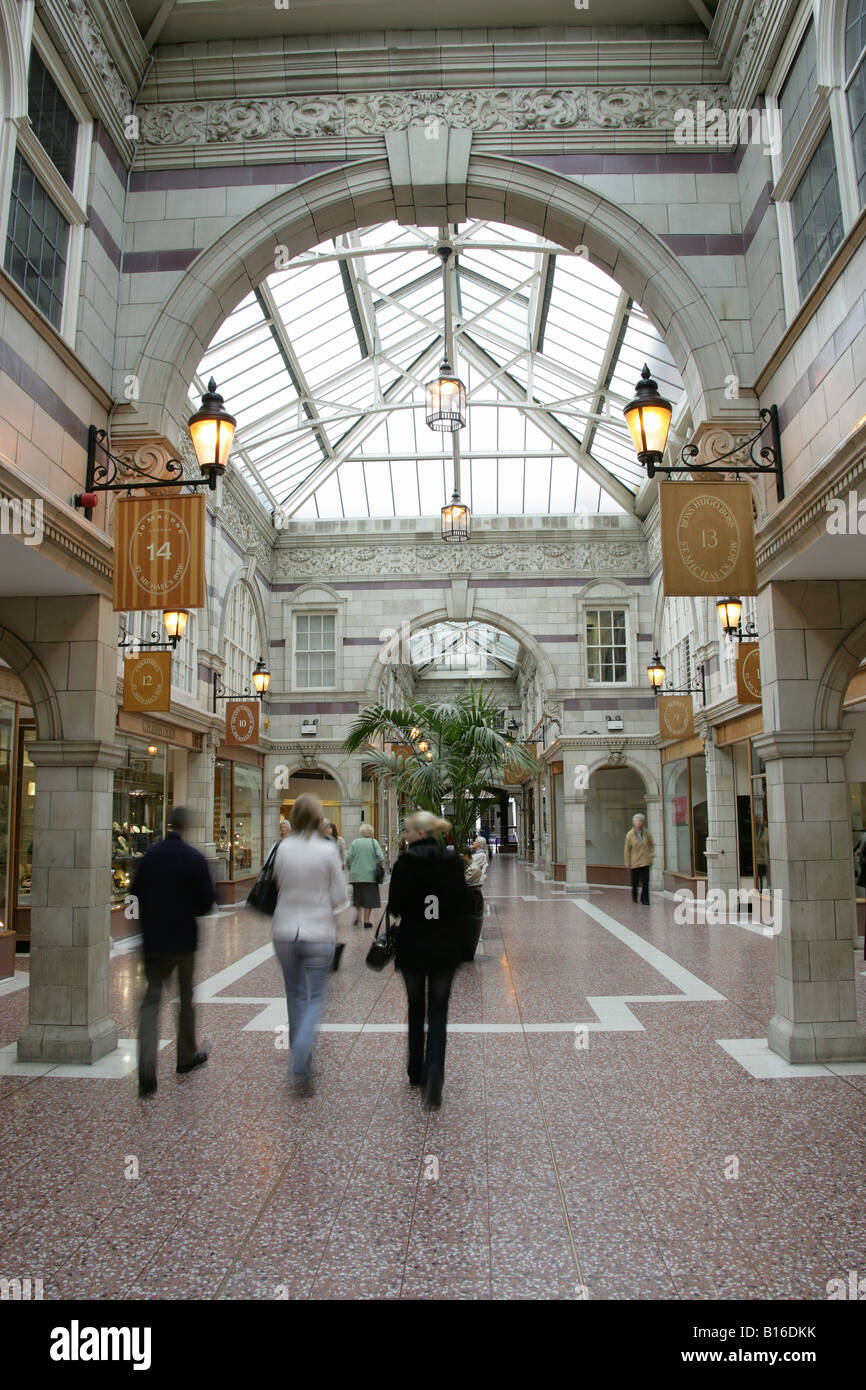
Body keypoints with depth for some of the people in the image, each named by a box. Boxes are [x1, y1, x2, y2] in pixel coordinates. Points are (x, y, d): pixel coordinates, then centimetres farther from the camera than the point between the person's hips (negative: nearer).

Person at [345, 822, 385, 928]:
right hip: (370, 875, -2)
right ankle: (366, 920, 5)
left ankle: (357, 913, 8)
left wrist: (349, 868, 13)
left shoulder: (355, 842, 0)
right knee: (369, 898, 5)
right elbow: (381, 858, -9)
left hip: (356, 875, 2)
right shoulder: (374, 842, -3)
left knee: (357, 896, 20)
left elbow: (349, 858, -4)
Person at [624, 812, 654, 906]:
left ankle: (645, 900, 3)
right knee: (635, 881, 8)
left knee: (645, 881, -6)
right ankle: (634, 897, 35)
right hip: (634, 861, -1)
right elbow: (627, 849, -1)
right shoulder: (630, 834, -5)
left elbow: (651, 845, 13)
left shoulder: (646, 833, 0)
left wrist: (651, 855, 1)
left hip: (645, 861, 1)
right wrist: (627, 862, -1)